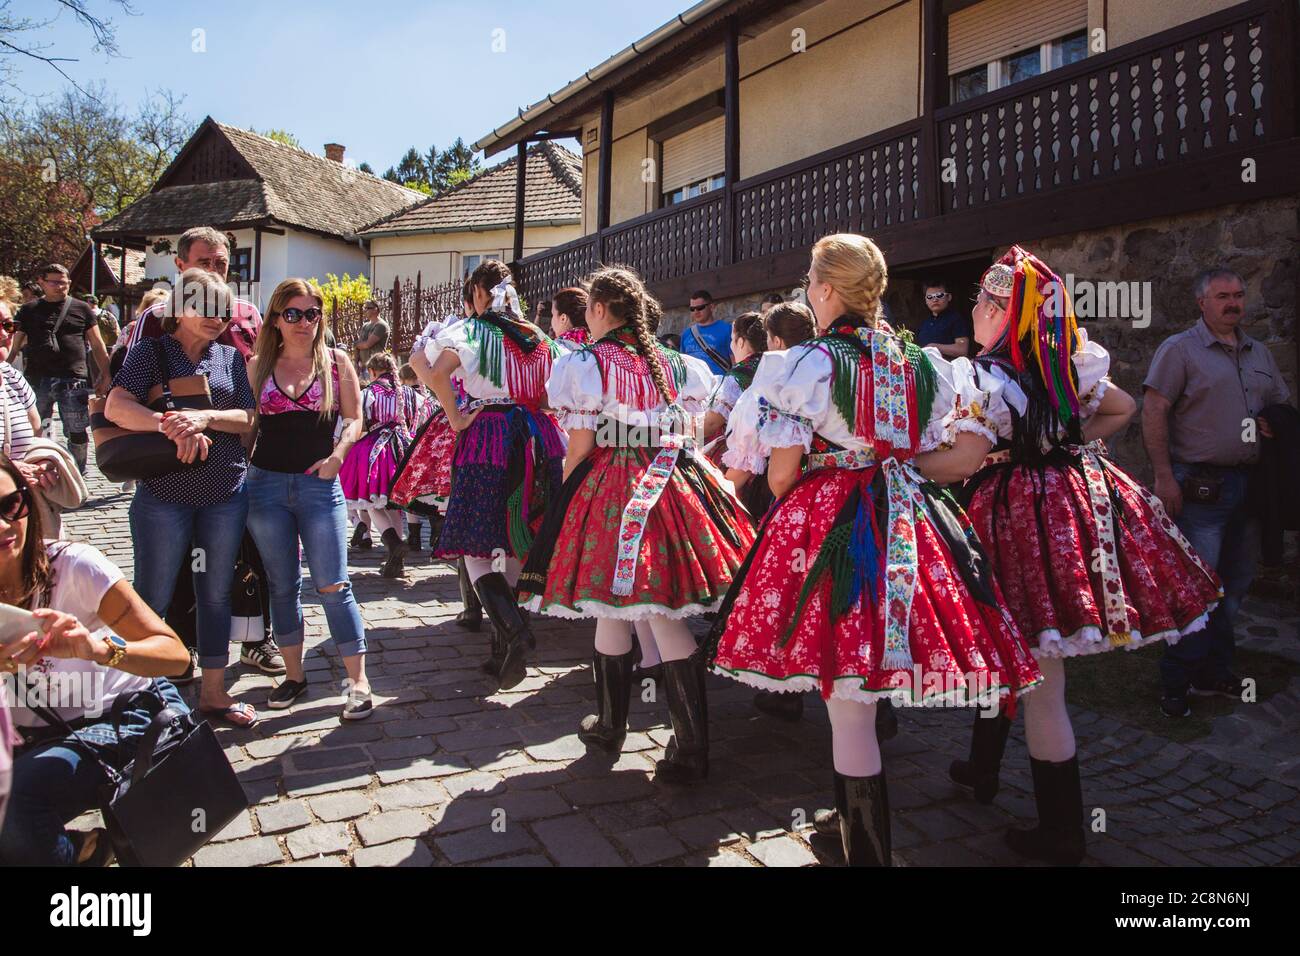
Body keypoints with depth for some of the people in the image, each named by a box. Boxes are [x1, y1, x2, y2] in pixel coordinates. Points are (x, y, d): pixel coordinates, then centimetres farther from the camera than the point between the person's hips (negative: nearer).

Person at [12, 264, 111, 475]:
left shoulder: (81, 309, 10)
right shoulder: (29, 311, 12)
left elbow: (97, 345, 10)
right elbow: (14, 345, 12)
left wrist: (105, 376, 3)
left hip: (74, 380, -1)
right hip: (38, 380, 1)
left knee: (77, 433, 0)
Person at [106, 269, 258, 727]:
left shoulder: (230, 357, 9)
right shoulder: (150, 353, 0)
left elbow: (248, 418, 1)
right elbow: (116, 407, -14)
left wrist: (206, 418, -17)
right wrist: (173, 427, -28)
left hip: (226, 492, 3)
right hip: (163, 492, -3)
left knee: (216, 592, 11)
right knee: (153, 596, 5)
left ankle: (213, 691, 24)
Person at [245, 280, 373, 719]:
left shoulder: (336, 362, 3)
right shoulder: (258, 365, 7)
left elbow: (354, 419, 4)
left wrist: (338, 452, -13)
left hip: (319, 485, -2)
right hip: (266, 484, 2)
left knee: (332, 586, -6)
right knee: (282, 585, 10)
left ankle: (358, 680, 2)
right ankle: (294, 674, 24)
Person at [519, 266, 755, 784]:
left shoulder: (585, 363, -5)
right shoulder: (674, 364, 10)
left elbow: (581, 445, -7)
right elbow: (687, 434, 13)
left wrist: (566, 492, 8)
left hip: (610, 492, -4)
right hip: (673, 486, 4)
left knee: (612, 612, 11)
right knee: (668, 617, 4)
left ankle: (610, 725, 29)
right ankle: (691, 746, 5)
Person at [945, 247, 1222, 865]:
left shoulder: (982, 376, -14)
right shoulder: (1067, 364, 7)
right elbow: (1123, 410, 21)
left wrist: (903, 464, -5)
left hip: (1017, 511, -7)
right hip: (1076, 503, 7)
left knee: (1040, 684, 1)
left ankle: (1061, 835, 14)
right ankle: (983, 770, 38)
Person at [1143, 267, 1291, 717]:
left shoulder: (1259, 354, 16)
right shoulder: (1179, 349, -5)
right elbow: (1153, 413, -12)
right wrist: (1164, 477, -19)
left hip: (1248, 484, 7)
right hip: (1201, 485, -7)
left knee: (1236, 583, 13)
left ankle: (1215, 672, 26)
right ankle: (1177, 683, 5)